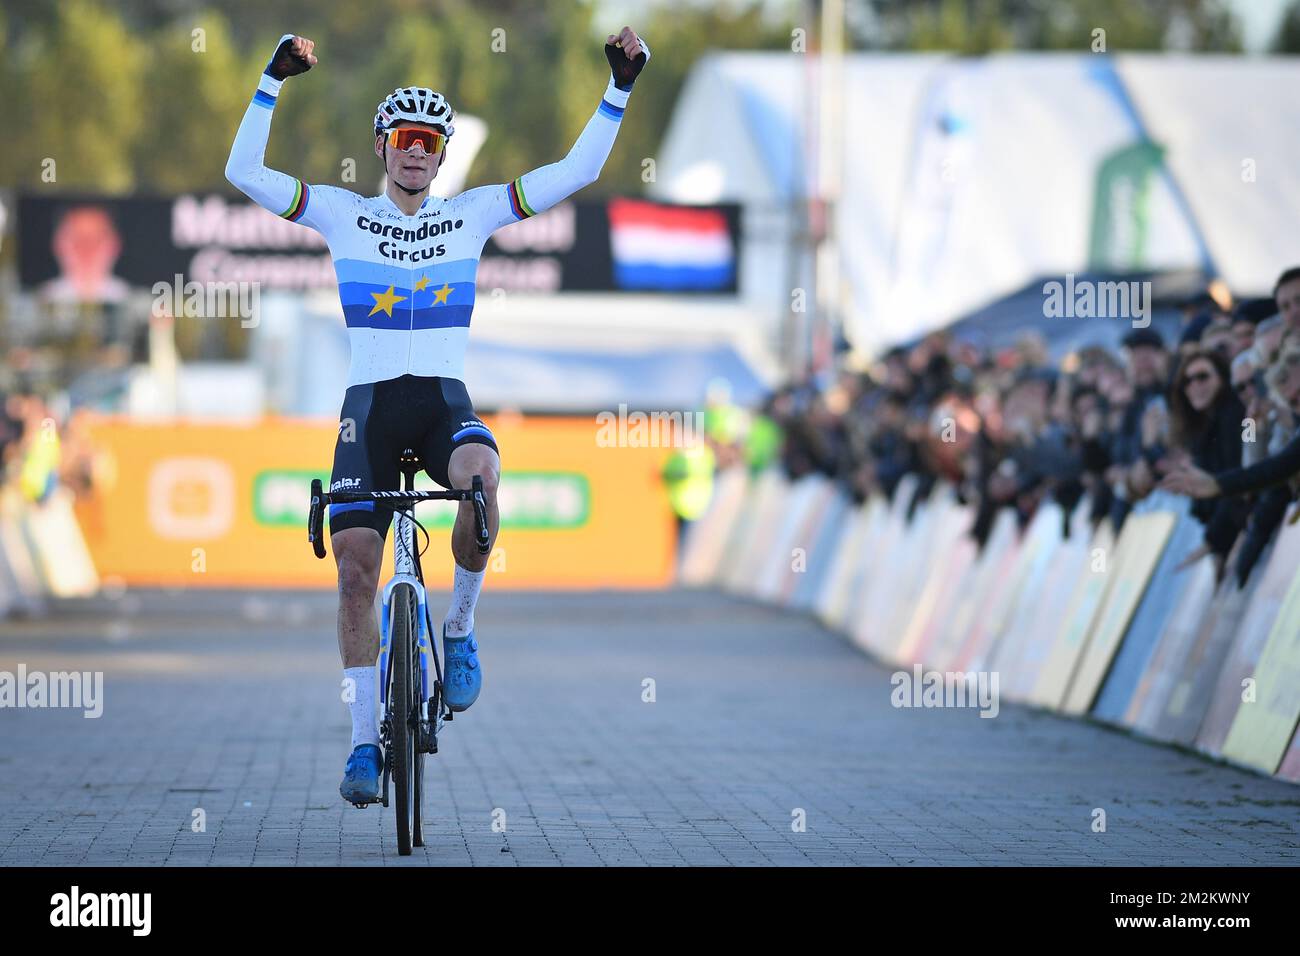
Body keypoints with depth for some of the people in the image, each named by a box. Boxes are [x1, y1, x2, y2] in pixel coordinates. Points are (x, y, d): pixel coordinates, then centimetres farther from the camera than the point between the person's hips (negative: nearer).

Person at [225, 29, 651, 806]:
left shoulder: (474, 213, 7)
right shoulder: (343, 213, 5)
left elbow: (579, 171, 5)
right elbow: (244, 172, -5)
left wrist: (619, 89, -4)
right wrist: (274, 83, -13)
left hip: (445, 401, 0)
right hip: (369, 404, 0)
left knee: (480, 473, -36)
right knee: (356, 569, -7)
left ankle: (460, 627, -14)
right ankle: (366, 741, 4)